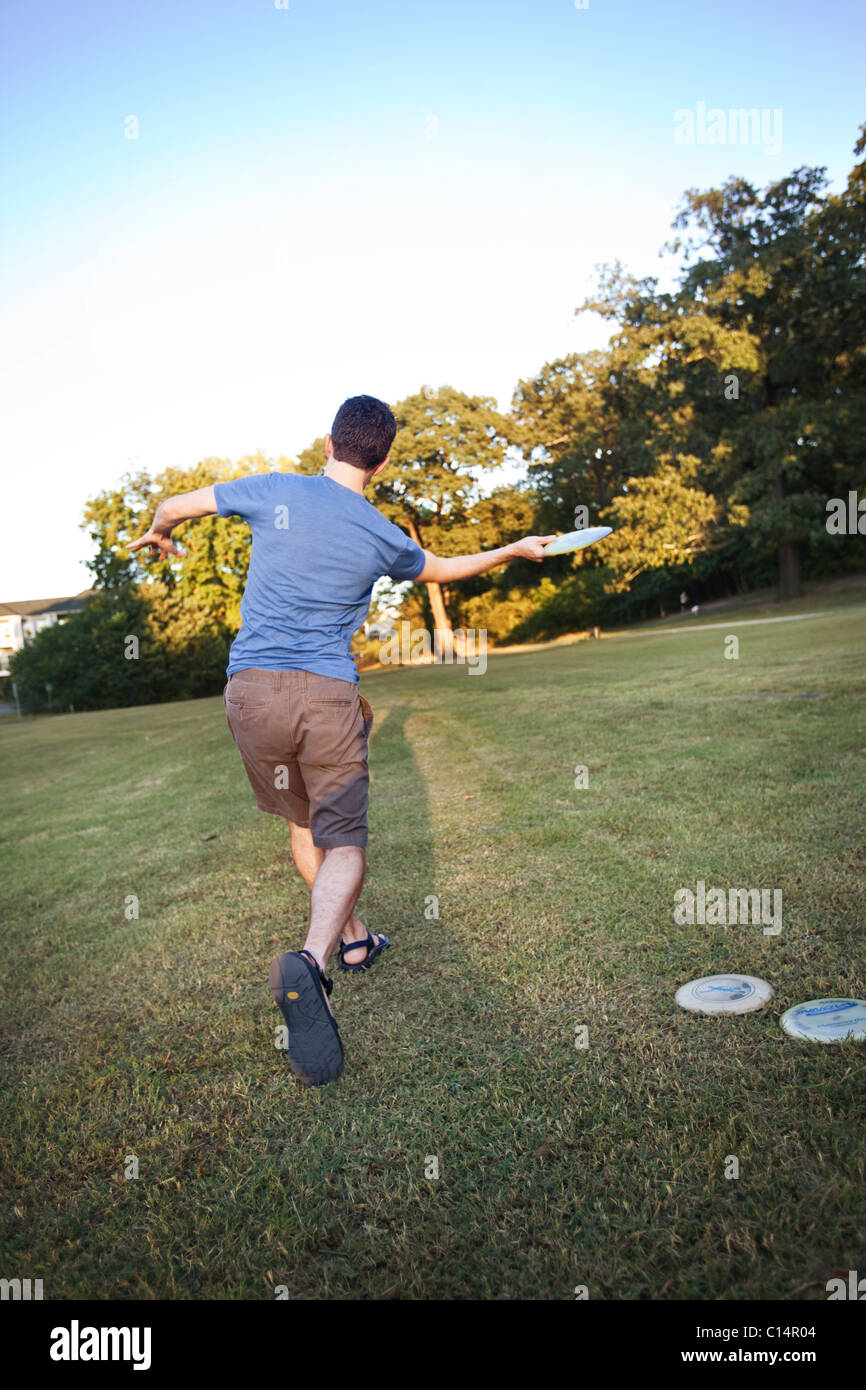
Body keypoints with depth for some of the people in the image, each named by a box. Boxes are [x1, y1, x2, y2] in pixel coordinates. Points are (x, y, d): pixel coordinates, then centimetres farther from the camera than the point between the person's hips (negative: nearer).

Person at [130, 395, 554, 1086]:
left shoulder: (274, 491, 2)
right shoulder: (385, 538, 4)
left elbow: (175, 506, 16)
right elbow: (441, 569, 25)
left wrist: (158, 537, 40)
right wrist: (514, 551, 42)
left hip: (251, 686, 2)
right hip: (328, 693, -2)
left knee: (303, 823, 20)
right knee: (344, 842, 0)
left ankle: (352, 939, 35)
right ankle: (312, 959, -27)